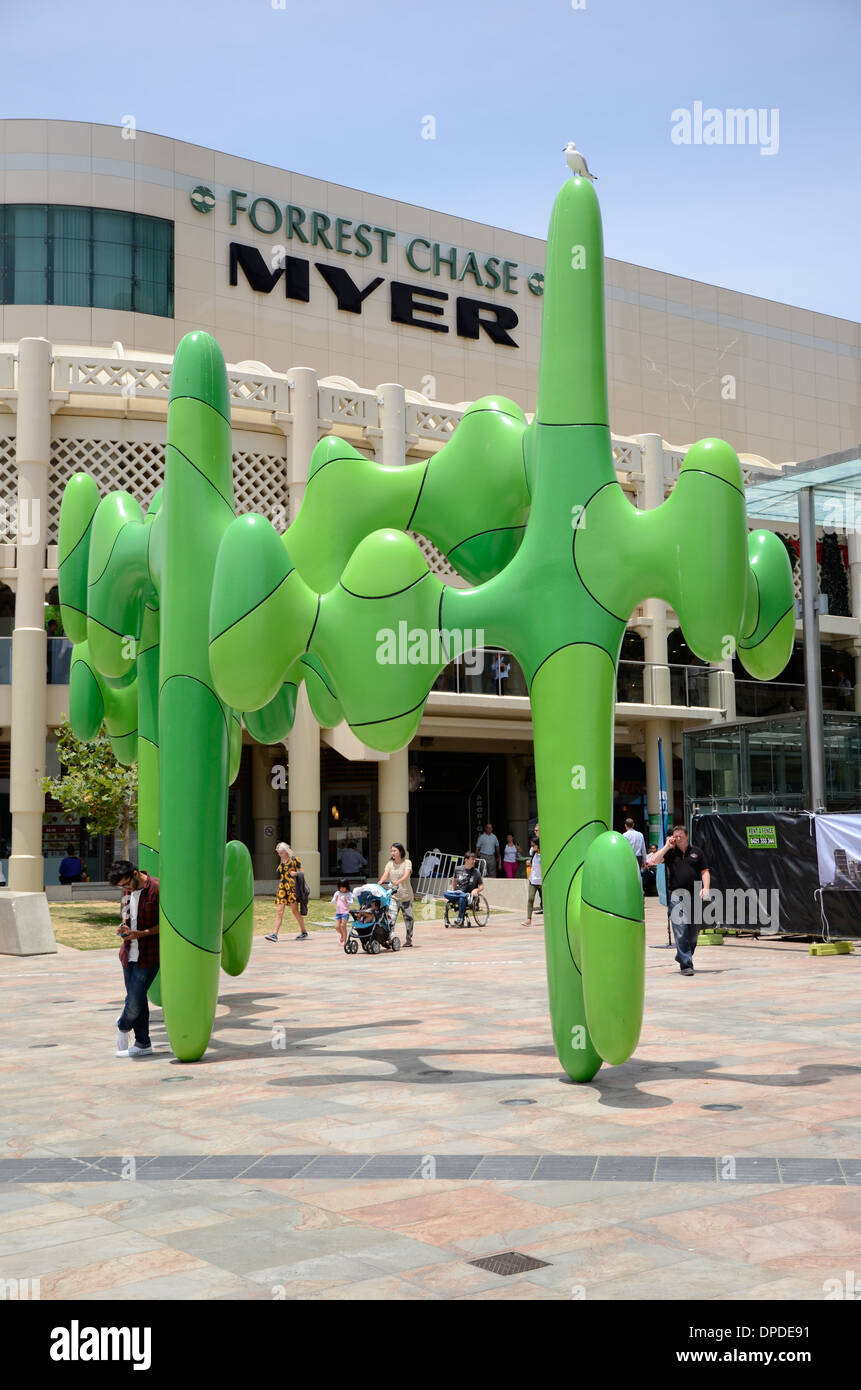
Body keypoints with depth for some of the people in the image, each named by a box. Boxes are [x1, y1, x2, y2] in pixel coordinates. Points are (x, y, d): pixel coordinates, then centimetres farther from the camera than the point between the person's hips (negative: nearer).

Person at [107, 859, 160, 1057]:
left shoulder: (157, 889, -16)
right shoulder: (128, 890, 7)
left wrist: (142, 933, -22)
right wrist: (124, 925, 2)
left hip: (149, 956, -7)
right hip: (129, 953, 7)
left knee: (135, 1001, -6)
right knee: (135, 1000, 11)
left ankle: (123, 1026, 25)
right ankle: (143, 1044, 23)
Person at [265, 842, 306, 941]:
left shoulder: (294, 860, -1)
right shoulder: (281, 862, 15)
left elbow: (301, 872, 3)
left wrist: (295, 873, -16)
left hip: (292, 887, -5)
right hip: (281, 888, 5)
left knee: (295, 911, -2)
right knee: (279, 911, -4)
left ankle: (304, 932, 11)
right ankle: (275, 934, -11)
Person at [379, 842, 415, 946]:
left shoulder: (407, 862, -4)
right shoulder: (390, 864, 7)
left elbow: (406, 875, -21)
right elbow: (385, 875, -7)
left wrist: (397, 882, -39)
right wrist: (380, 883, -29)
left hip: (406, 895, -2)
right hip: (393, 895, 2)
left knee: (408, 918, 9)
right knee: (391, 918, -12)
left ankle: (409, 940, 22)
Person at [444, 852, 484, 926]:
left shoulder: (476, 872, 6)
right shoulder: (458, 870, 10)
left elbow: (481, 886, 8)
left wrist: (476, 890, -12)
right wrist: (453, 890, 18)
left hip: (469, 894, -2)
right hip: (457, 893, 3)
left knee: (462, 899, -40)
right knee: (446, 893, -31)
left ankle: (460, 920, -32)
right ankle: (466, 896, -35)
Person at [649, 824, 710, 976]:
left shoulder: (696, 852, 12)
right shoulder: (670, 852, 9)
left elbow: (705, 872, 11)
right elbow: (654, 861, -6)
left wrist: (705, 887, -5)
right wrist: (667, 846, -3)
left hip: (694, 895, 2)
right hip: (676, 894, -2)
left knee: (694, 930, 8)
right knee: (680, 930, -9)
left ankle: (682, 956, 30)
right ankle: (686, 964, -9)